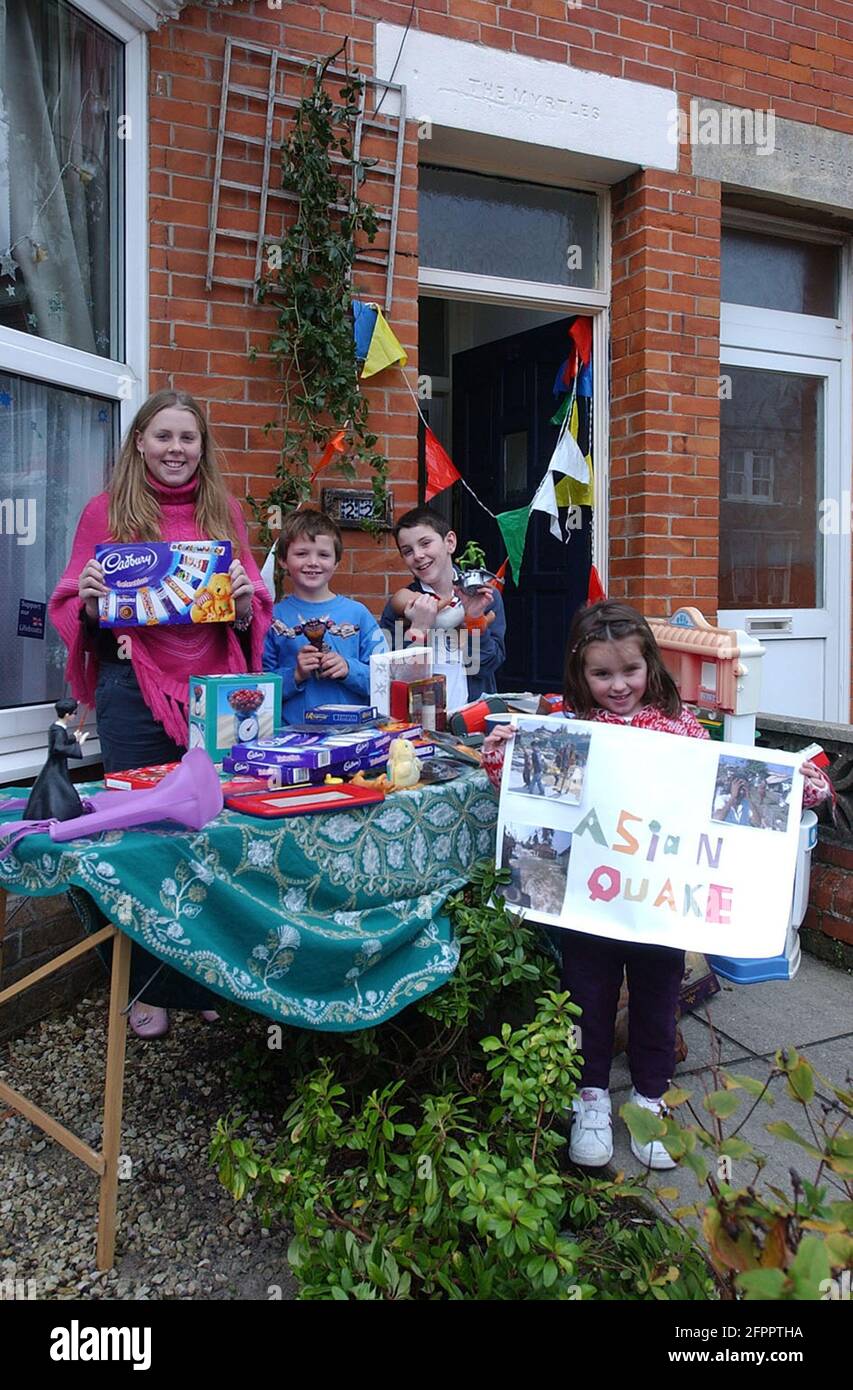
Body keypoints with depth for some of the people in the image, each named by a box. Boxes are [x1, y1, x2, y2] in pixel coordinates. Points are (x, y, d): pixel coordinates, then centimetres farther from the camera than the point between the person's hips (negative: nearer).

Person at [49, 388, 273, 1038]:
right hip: (135, 690, -1)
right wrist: (89, 600, -14)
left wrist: (246, 601, -11)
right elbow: (71, 606, 7)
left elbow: (256, 612, 11)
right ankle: (148, 987, 23)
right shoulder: (107, 510, 5)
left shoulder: (224, 511, 10)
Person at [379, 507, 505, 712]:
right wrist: (419, 628, -10)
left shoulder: (486, 596, 7)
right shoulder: (399, 605, 6)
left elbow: (488, 667, 3)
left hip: (474, 710, 0)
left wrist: (475, 620, -7)